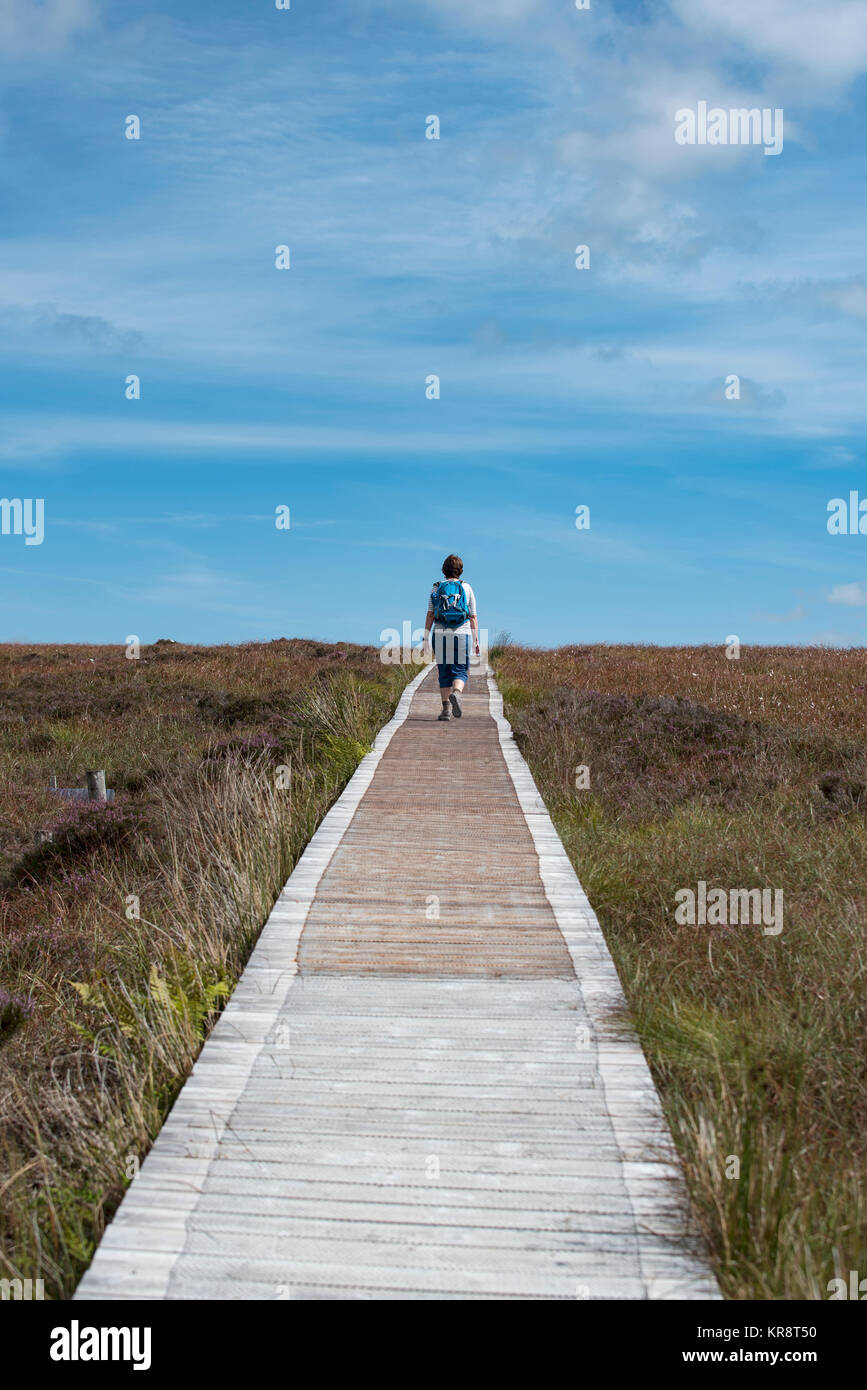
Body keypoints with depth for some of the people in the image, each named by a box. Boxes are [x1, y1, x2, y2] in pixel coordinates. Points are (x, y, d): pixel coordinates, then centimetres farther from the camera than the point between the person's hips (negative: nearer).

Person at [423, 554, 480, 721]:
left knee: (444, 674, 9)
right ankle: (456, 694, -29)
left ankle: (446, 709, 4)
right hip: (462, 634, -1)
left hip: (440, 634, 1)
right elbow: (473, 617, 4)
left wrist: (426, 638, 5)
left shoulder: (436, 588, 6)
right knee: (460, 672, 1)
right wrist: (476, 640, 8)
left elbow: (430, 615, 2)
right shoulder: (466, 588, 5)